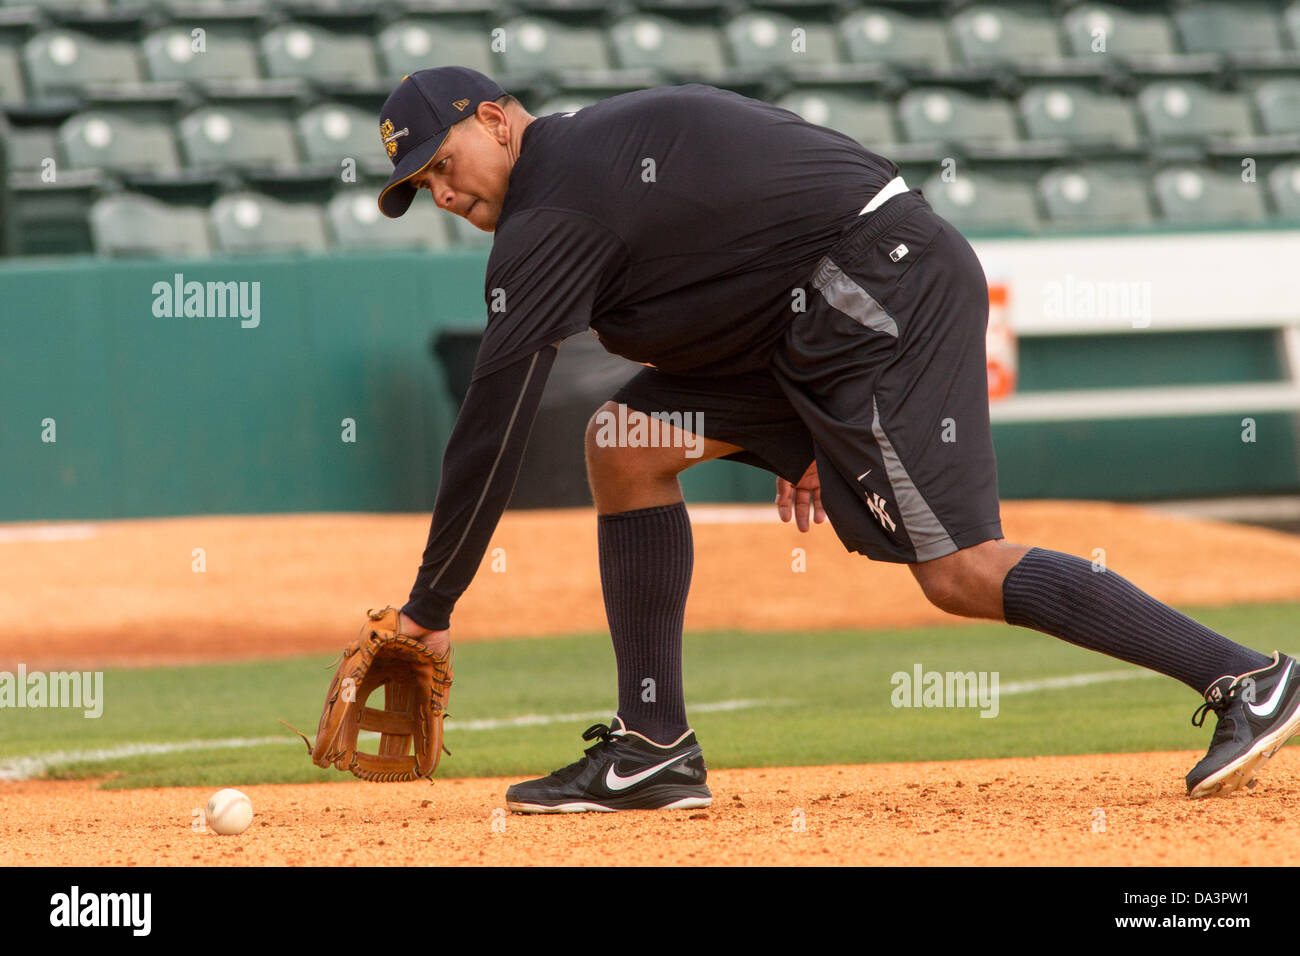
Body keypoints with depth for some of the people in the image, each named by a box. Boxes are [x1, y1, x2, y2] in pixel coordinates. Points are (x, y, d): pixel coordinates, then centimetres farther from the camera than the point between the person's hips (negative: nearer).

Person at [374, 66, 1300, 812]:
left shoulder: (551, 212, -10)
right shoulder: (611, 139, 19)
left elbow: (492, 428, -10)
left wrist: (431, 606, -4)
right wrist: (803, 432, 20)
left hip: (887, 292, -11)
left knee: (960, 571, -15)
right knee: (624, 442, 8)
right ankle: (655, 750, 8)